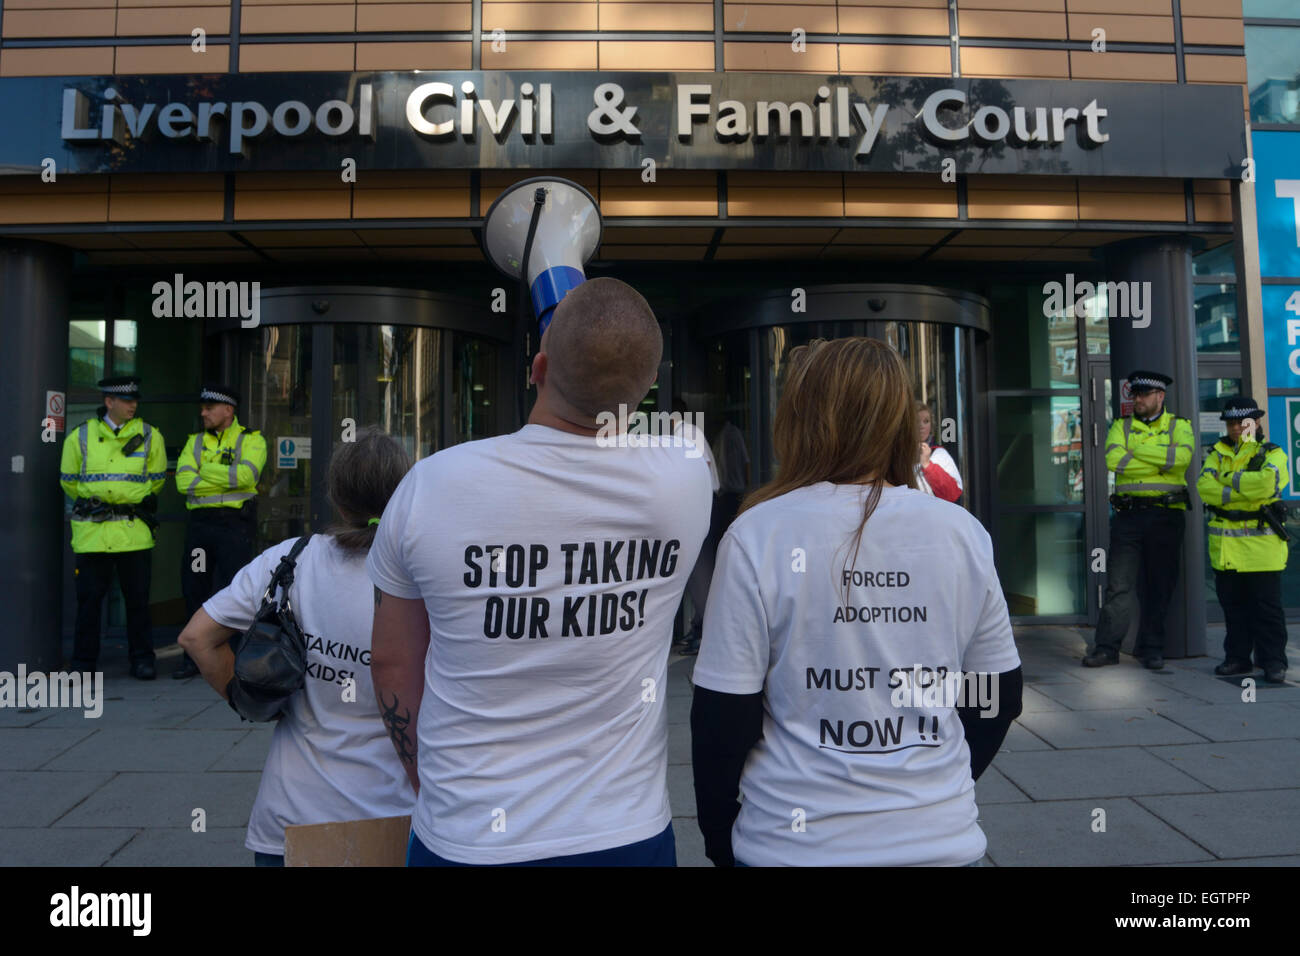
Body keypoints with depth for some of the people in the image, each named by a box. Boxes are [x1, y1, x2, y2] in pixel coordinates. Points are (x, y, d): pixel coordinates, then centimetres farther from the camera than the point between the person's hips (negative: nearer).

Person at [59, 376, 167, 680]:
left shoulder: (149, 436, 4)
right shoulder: (80, 436, 4)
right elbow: (69, 481, 14)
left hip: (134, 531, 0)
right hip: (91, 532, 0)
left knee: (138, 599, 5)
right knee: (89, 598, 5)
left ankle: (142, 660, 15)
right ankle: (83, 663, 16)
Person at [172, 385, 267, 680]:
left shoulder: (251, 440, 2)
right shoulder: (195, 441, 15)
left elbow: (246, 474, -18)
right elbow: (183, 480, -1)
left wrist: (205, 471, -7)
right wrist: (228, 479, -9)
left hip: (234, 524, -5)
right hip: (200, 523, 5)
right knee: (195, 591, 9)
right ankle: (194, 657, 21)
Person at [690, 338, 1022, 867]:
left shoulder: (758, 535, -15)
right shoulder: (964, 533, -5)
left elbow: (723, 717, -12)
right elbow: (1000, 697, 4)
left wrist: (718, 833, 4)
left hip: (796, 843, -2)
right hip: (945, 839, 3)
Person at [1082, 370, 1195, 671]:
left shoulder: (1179, 425, 8)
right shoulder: (1121, 426, 11)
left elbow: (1183, 456, -15)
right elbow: (1113, 459, -10)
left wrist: (1138, 449, -10)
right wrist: (1161, 463, -10)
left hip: (1166, 514, 0)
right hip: (1128, 514, 0)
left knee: (1159, 585, 5)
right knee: (1119, 584, -2)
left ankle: (1151, 649, 16)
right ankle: (1107, 647, 2)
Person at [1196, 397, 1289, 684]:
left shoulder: (1273, 454, 1)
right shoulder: (1218, 453, 12)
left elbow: (1267, 482, -21)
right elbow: (1204, 486, -5)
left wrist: (1230, 479, -11)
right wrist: (1244, 491, -16)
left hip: (1261, 546, -4)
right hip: (1225, 545, 4)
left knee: (1267, 607, 1)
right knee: (1232, 606, 11)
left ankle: (1273, 661, 11)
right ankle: (1237, 657, 20)